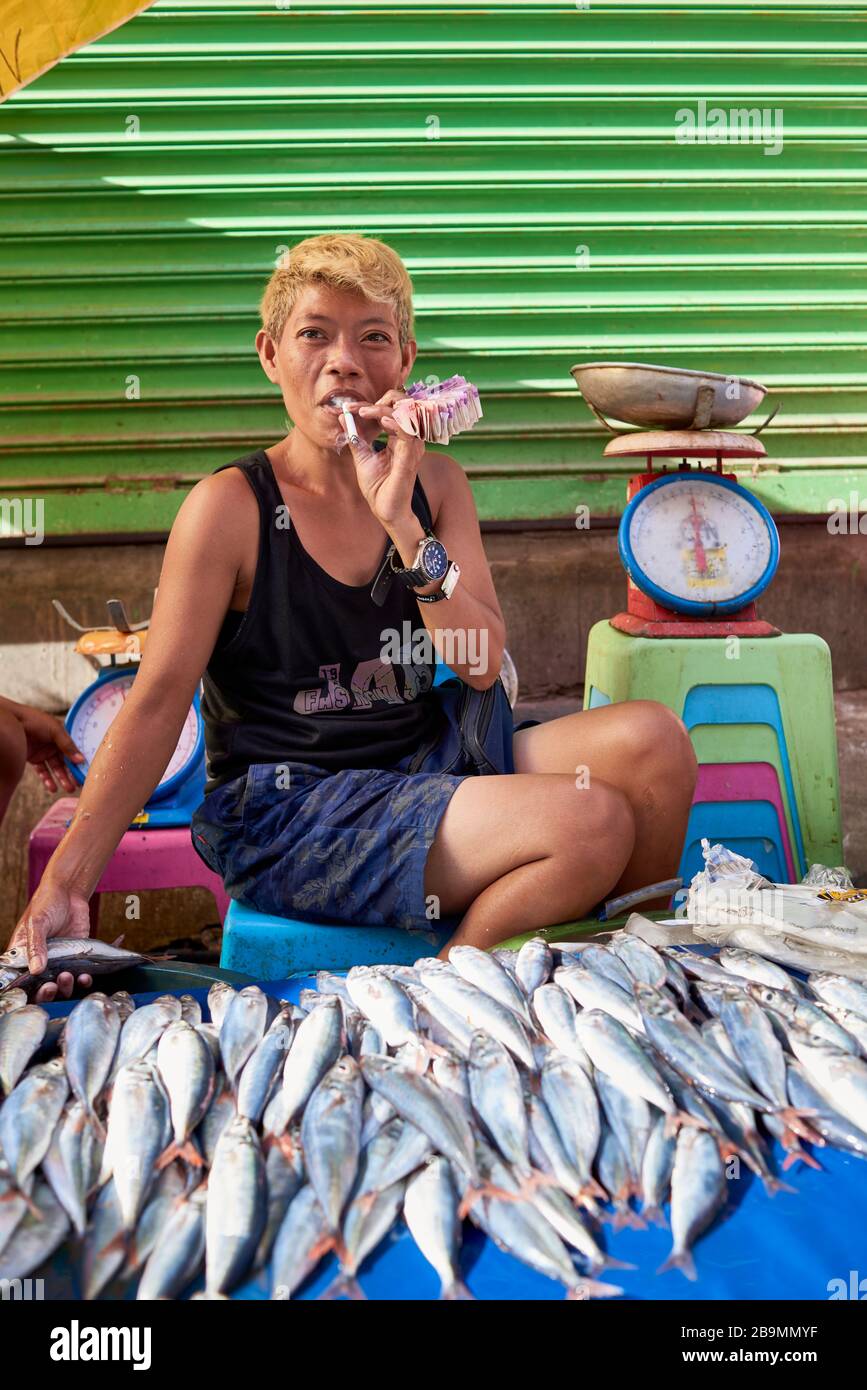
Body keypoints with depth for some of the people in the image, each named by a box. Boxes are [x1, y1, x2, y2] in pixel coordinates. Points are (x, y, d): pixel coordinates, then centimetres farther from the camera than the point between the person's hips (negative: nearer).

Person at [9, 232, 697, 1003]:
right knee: (591, 823, -24)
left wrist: (402, 521, -17)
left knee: (650, 738, -13)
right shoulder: (231, 506, -8)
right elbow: (157, 705, -10)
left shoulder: (435, 482, 6)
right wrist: (66, 881, -16)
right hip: (284, 813, -6)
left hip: (426, 765, 6)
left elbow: (481, 666, -4)